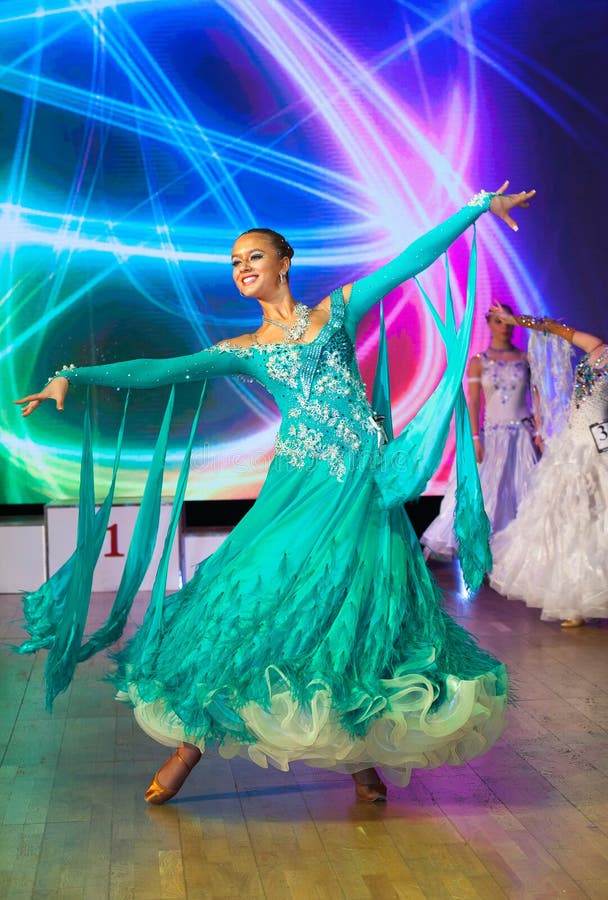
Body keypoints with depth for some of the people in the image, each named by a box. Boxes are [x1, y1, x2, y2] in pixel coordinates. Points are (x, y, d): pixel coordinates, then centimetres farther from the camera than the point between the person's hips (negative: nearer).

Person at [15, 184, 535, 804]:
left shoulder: (336, 310, 13)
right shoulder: (244, 350, 14)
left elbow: (413, 257, 11)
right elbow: (160, 371, 9)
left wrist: (481, 206, 9)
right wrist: (72, 377, 3)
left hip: (362, 477, 0)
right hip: (300, 481, 1)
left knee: (362, 603, -1)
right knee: (256, 590, -8)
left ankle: (361, 753, 15)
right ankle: (196, 735, 7)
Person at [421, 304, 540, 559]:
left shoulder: (526, 358, 6)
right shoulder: (478, 362, 2)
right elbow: (473, 403, -3)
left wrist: (539, 430, -4)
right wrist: (475, 438, -11)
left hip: (523, 434, 1)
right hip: (492, 434, -1)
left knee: (523, 491, 2)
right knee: (484, 491, -2)